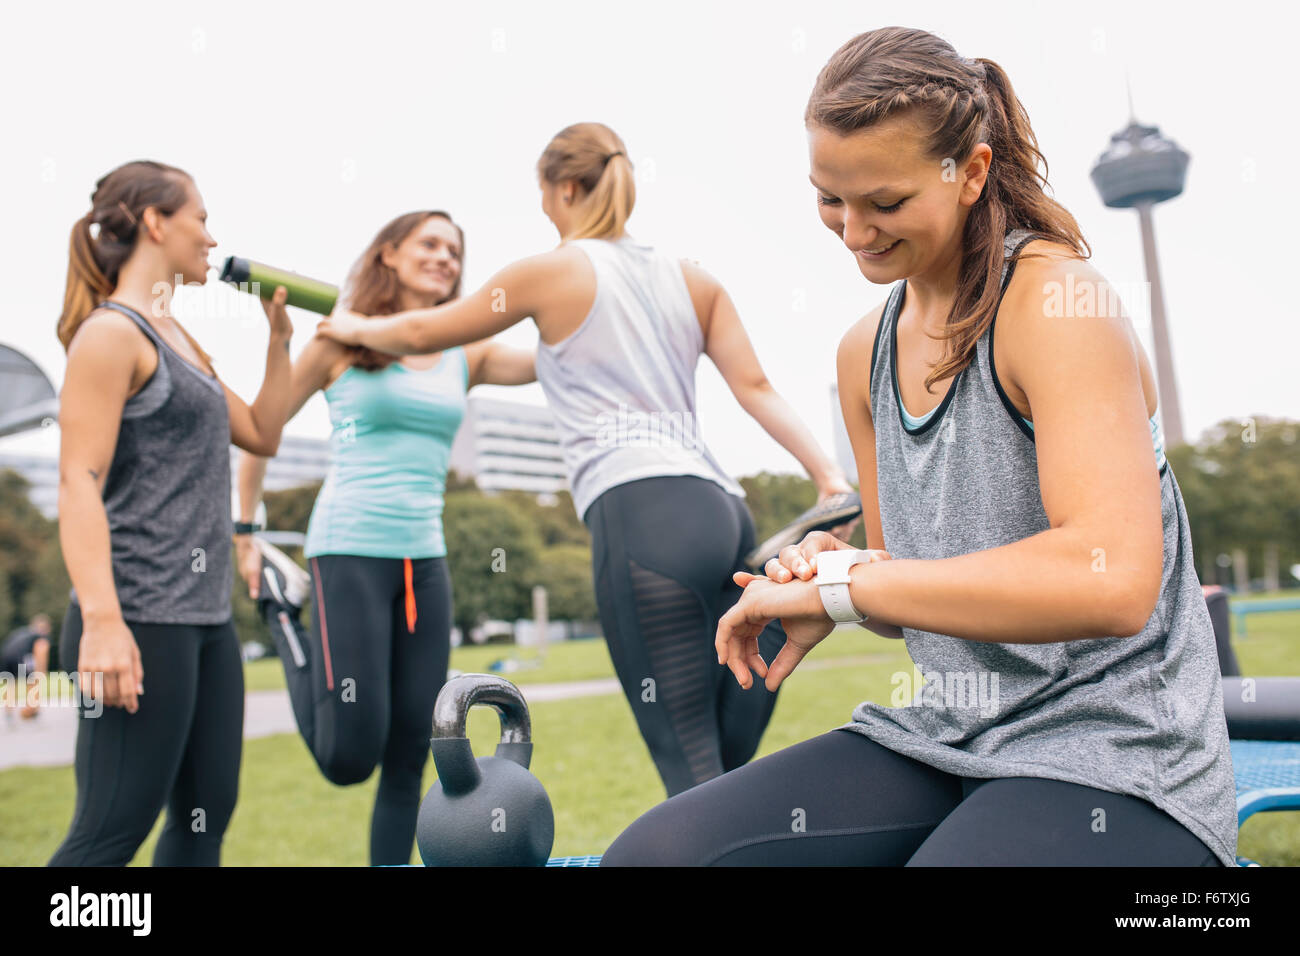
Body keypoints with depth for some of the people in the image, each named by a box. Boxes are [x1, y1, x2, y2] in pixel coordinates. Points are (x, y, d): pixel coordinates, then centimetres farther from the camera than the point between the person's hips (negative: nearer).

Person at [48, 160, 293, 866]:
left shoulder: (175, 338, 18)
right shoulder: (110, 333, -8)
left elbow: (262, 435, 23)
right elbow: (79, 482, -16)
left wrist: (279, 338, 16)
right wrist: (101, 620, -25)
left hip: (205, 617, 9)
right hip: (141, 621, -9)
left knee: (205, 814, 13)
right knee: (112, 831, -5)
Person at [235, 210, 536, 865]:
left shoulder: (466, 357, 11)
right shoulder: (343, 340, 1)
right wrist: (244, 533, 5)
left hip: (426, 560, 5)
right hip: (349, 553, -4)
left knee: (409, 761, 5)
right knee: (348, 756, -6)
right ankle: (283, 609, 17)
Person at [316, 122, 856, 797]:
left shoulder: (552, 272, 8)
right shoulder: (693, 279, 22)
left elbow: (421, 333, 20)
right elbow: (755, 387, 11)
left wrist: (353, 327, 38)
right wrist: (828, 474, 6)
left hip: (644, 518, -7)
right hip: (726, 514, 7)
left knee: (689, 763, -6)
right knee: (726, 767, 9)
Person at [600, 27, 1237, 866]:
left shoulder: (1056, 301, -13)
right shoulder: (865, 353, 8)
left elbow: (1111, 582, -28)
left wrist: (842, 584, -23)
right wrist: (831, 576, -7)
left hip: (1116, 762, -6)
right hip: (944, 737, 6)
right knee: (649, 854, -12)